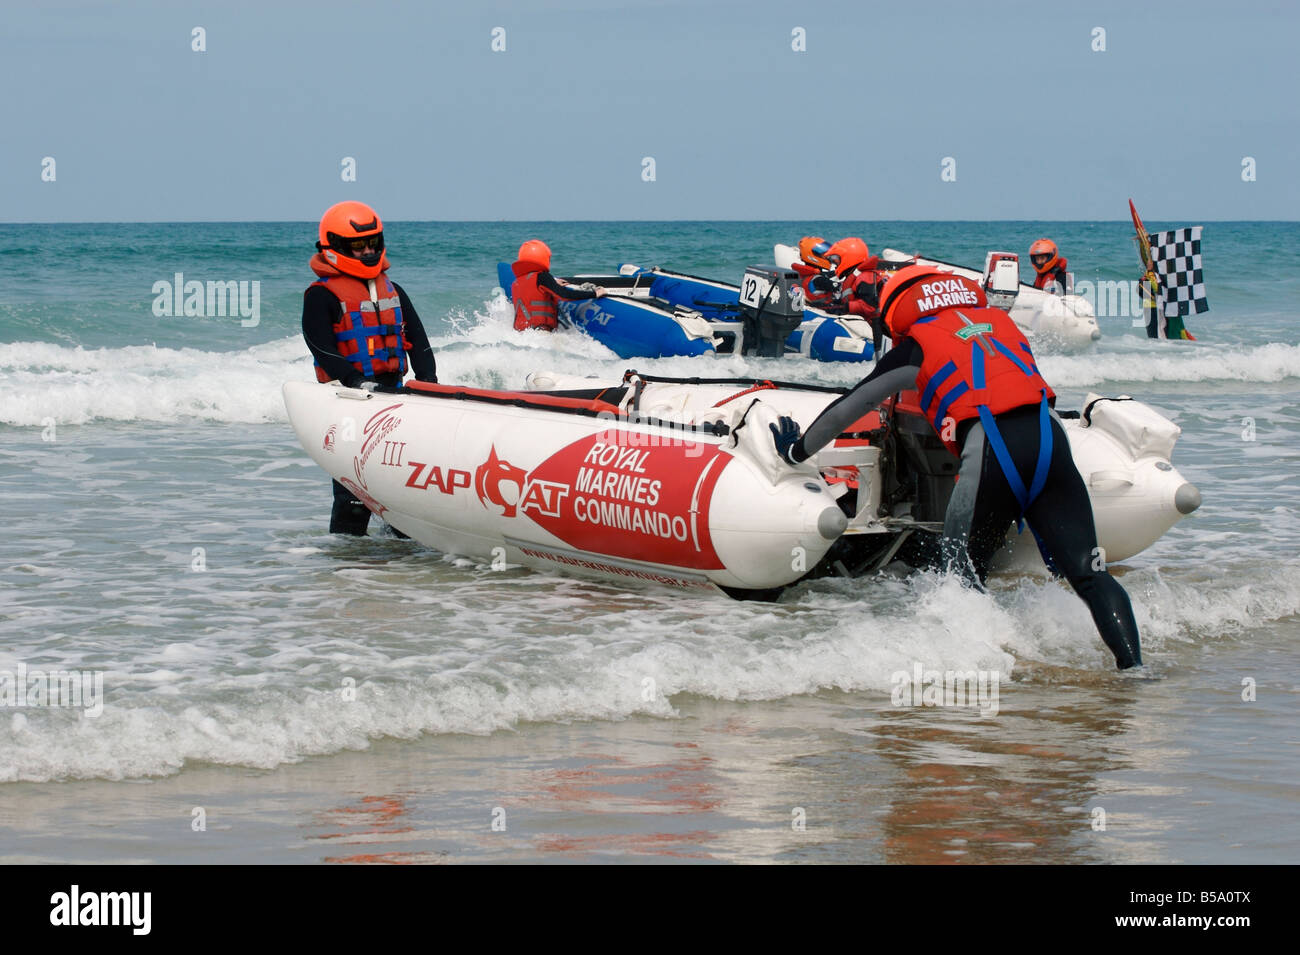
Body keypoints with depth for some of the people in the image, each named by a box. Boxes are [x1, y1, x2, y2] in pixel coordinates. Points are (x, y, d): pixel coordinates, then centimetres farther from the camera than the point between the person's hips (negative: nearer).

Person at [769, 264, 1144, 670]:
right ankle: (1132, 663, -12)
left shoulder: (916, 347, 15)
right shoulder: (1001, 322, 27)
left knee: (962, 576, 9)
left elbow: (849, 407, 23)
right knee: (1087, 572, 1)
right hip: (1050, 436, 4)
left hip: (991, 452, -4)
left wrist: (797, 450, 37)